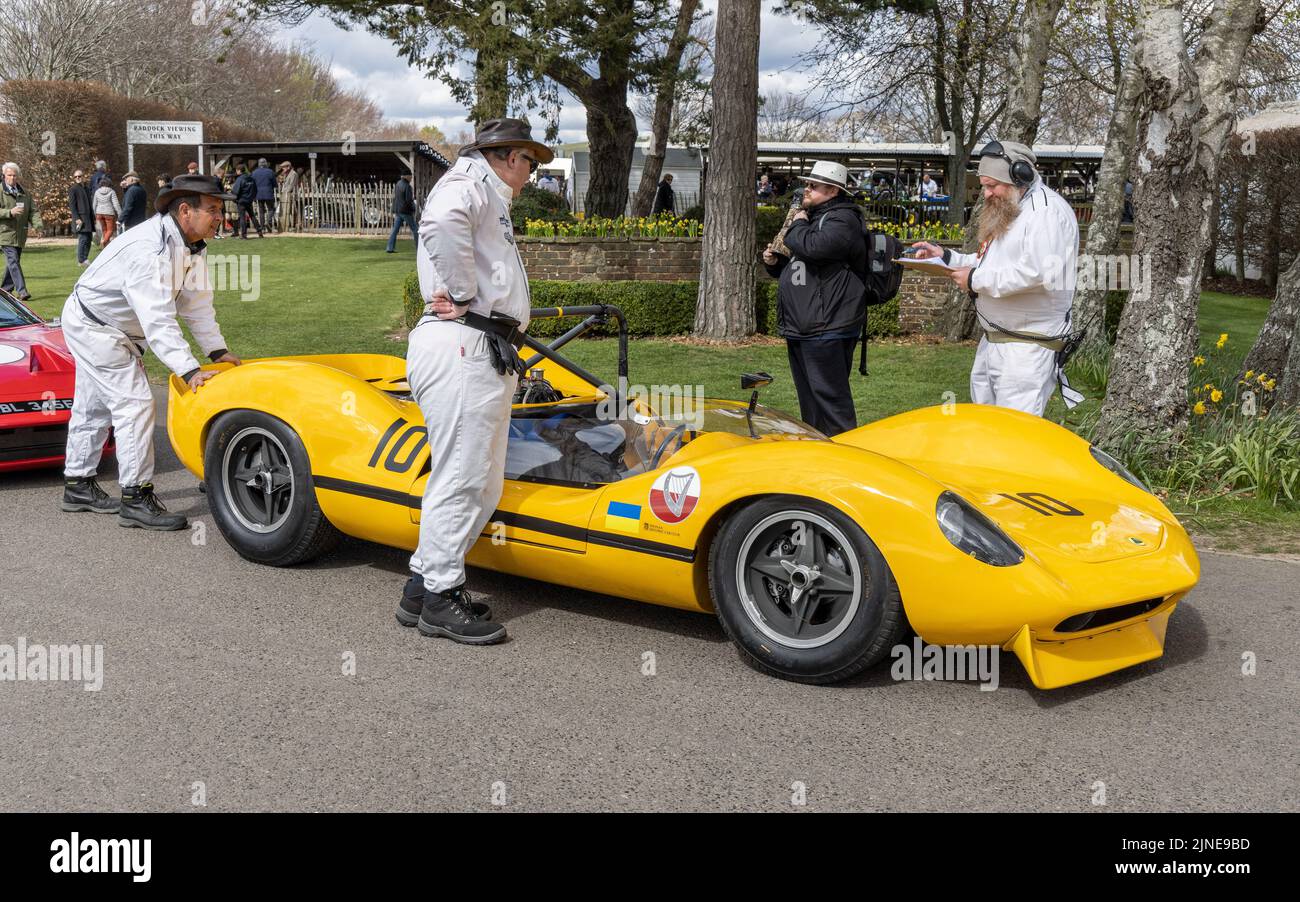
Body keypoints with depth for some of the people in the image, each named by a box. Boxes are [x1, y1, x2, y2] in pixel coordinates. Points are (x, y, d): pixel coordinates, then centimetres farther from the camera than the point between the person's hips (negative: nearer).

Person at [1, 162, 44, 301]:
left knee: (13, 262, 12)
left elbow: (33, 210, 10)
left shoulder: (24, 193, 14)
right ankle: (21, 291, -21)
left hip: (20, 234, 6)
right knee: (13, 261, -14)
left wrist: (38, 224, -8)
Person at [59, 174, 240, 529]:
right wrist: (189, 371, -39)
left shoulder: (191, 245, -3)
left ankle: (78, 486, 31)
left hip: (113, 329, 10)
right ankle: (137, 500, -11)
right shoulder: (151, 249, -32)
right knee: (135, 403, -14)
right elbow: (158, 319, -37)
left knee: (94, 407, 18)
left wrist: (217, 350, -2)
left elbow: (197, 301, 3)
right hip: (93, 325, -10)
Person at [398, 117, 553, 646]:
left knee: (483, 484, 11)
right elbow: (442, 222, -26)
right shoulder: (470, 179, -1)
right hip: (461, 348, -10)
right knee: (460, 477, -8)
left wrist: (508, 337, 1)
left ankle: (423, 587, 18)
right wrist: (465, 297, -18)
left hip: (488, 354, 10)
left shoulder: (492, 201, 31)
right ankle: (440, 600, -1)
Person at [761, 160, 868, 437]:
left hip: (827, 328, -10)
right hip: (801, 328, 10)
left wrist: (797, 226, -7)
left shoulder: (842, 219, -10)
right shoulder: (813, 217, 23)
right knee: (808, 394, 17)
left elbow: (813, 247, -28)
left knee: (829, 395, -10)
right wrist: (775, 262, 11)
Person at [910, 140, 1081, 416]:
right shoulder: (1005, 212, 18)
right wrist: (945, 257, 9)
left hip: (1026, 347, -10)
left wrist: (976, 279, -18)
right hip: (992, 341, 10)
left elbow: (1039, 272, -26)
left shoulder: (1047, 209, -14)